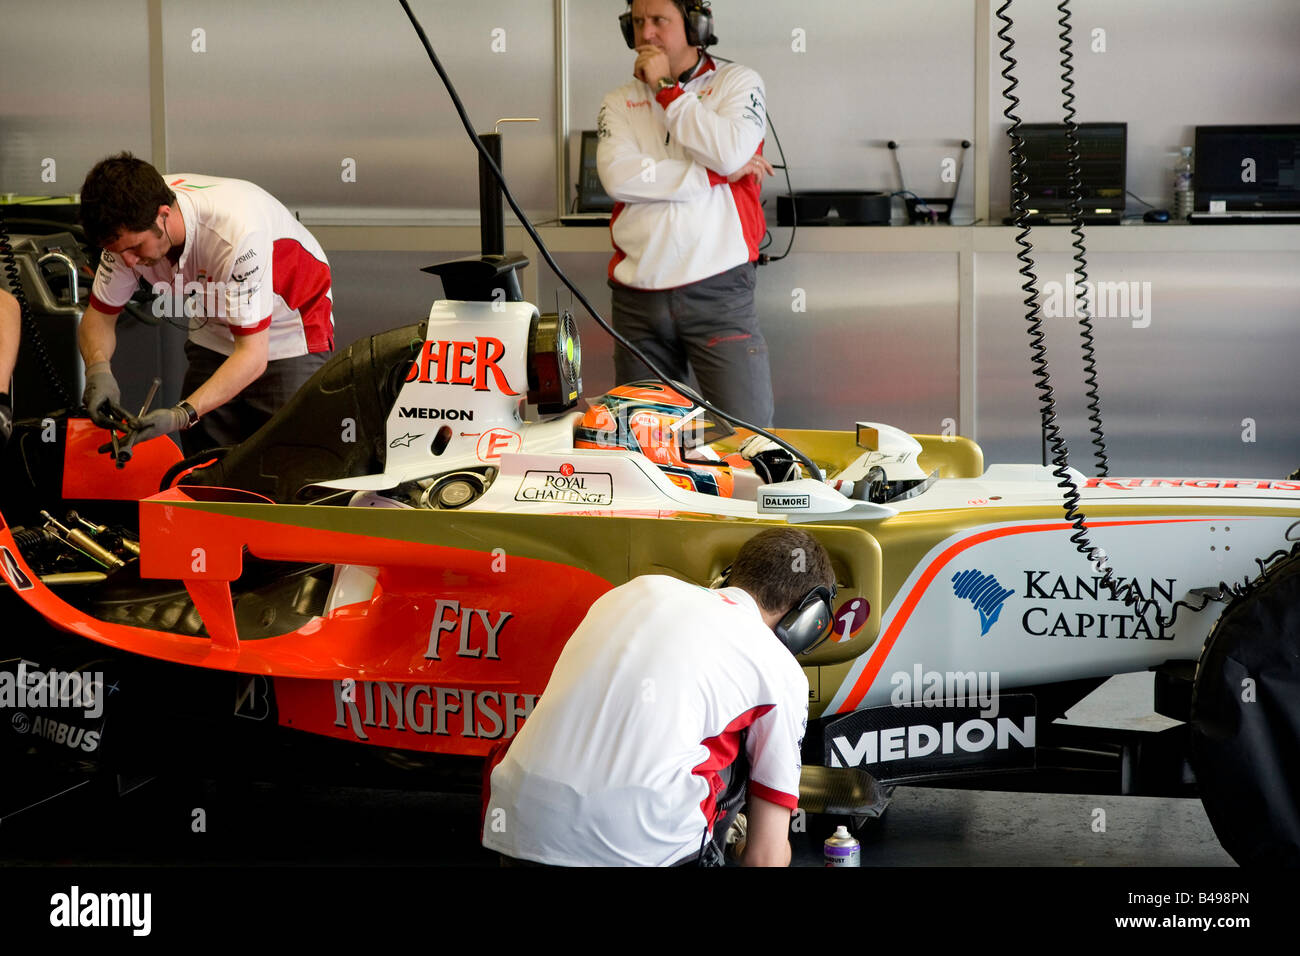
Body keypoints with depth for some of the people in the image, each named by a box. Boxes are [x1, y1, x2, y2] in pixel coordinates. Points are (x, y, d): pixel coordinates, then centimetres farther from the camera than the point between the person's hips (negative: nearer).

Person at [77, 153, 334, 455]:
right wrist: (98, 370, -28)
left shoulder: (235, 230, -38)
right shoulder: (130, 230, -19)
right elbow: (99, 314, -6)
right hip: (214, 335, 5)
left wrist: (183, 414, -45)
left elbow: (252, 355, -35)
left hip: (291, 335, -5)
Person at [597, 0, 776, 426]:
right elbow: (618, 176, -6)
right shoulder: (619, 102, 13)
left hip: (718, 290, -3)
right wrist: (716, 175, -9)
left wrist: (665, 88, -5)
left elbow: (731, 151, -13)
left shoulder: (737, 83, 8)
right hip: (637, 297, 3)